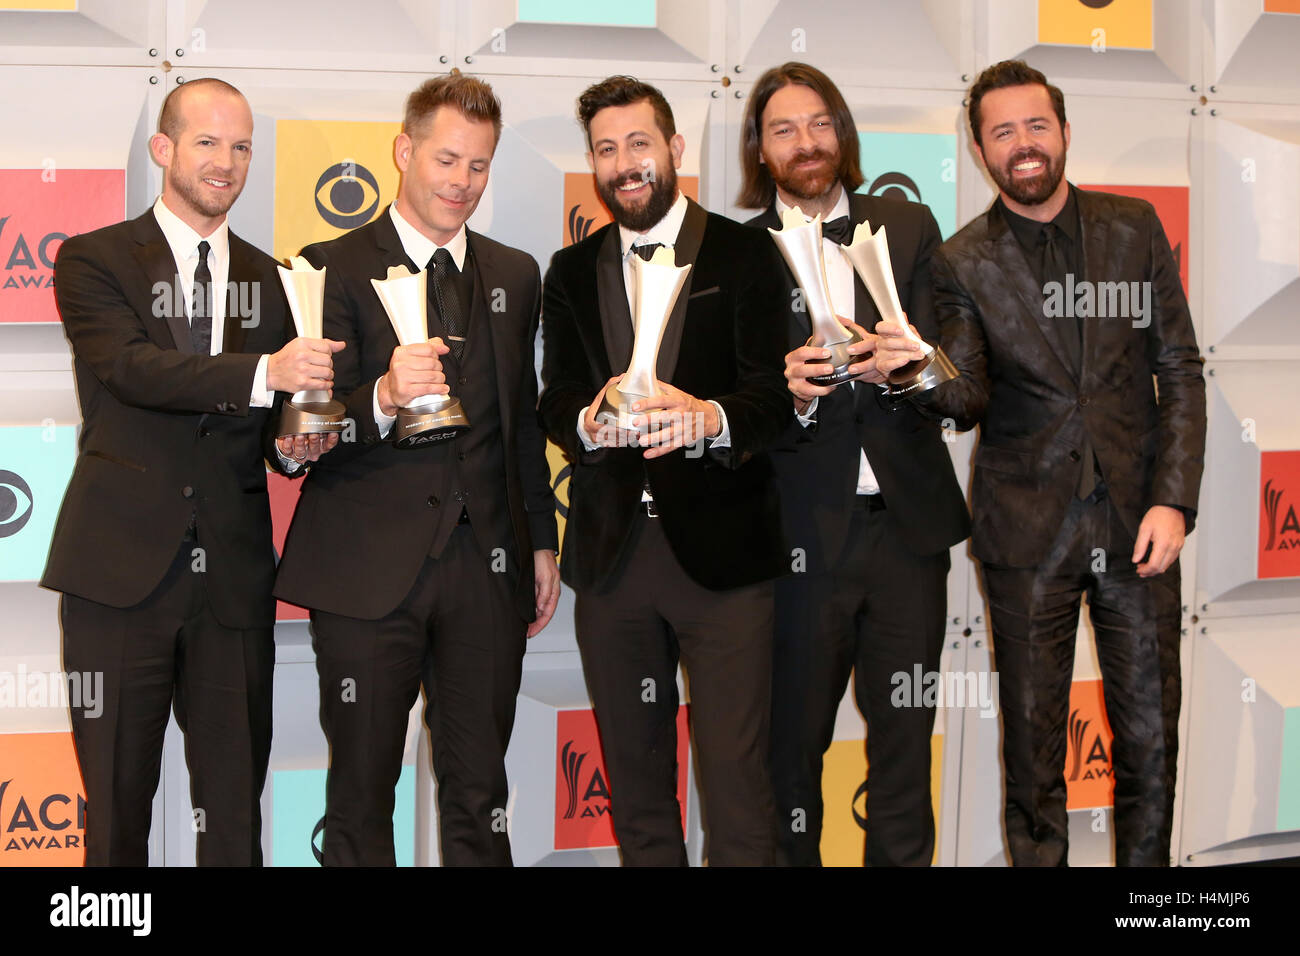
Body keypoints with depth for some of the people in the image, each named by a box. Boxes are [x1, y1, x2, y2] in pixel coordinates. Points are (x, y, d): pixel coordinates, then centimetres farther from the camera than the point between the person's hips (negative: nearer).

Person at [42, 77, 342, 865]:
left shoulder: (269, 279, 15)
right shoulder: (95, 260, 2)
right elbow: (135, 369, -15)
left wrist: (298, 445, -6)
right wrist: (264, 374, -29)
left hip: (233, 575, 3)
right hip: (122, 566, -3)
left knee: (235, 811, 6)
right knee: (117, 805, 3)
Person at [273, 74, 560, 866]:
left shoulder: (516, 275, 15)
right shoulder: (334, 269, -1)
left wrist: (542, 541, 16)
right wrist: (384, 398, -28)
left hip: (487, 567, 4)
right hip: (369, 571, -4)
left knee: (479, 798, 9)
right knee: (361, 798, 5)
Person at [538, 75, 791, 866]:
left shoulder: (743, 254, 2)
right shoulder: (572, 274, 13)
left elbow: (774, 397, -7)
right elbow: (556, 401, 4)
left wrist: (707, 417, -29)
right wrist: (591, 421, -21)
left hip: (719, 551, -3)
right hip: (611, 554, 4)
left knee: (736, 776, -5)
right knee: (633, 775, 13)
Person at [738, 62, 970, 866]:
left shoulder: (909, 229, 8)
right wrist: (788, 394, -24)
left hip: (907, 522, 2)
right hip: (800, 530, -2)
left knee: (905, 733, 10)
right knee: (794, 738, 7)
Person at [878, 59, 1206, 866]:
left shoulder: (1134, 227, 4)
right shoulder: (964, 262, 0)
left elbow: (1179, 369, 4)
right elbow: (970, 399, -8)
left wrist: (1174, 499, -6)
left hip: (1137, 521, 1)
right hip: (1029, 528, -1)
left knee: (1150, 736, 7)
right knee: (1034, 740, 7)